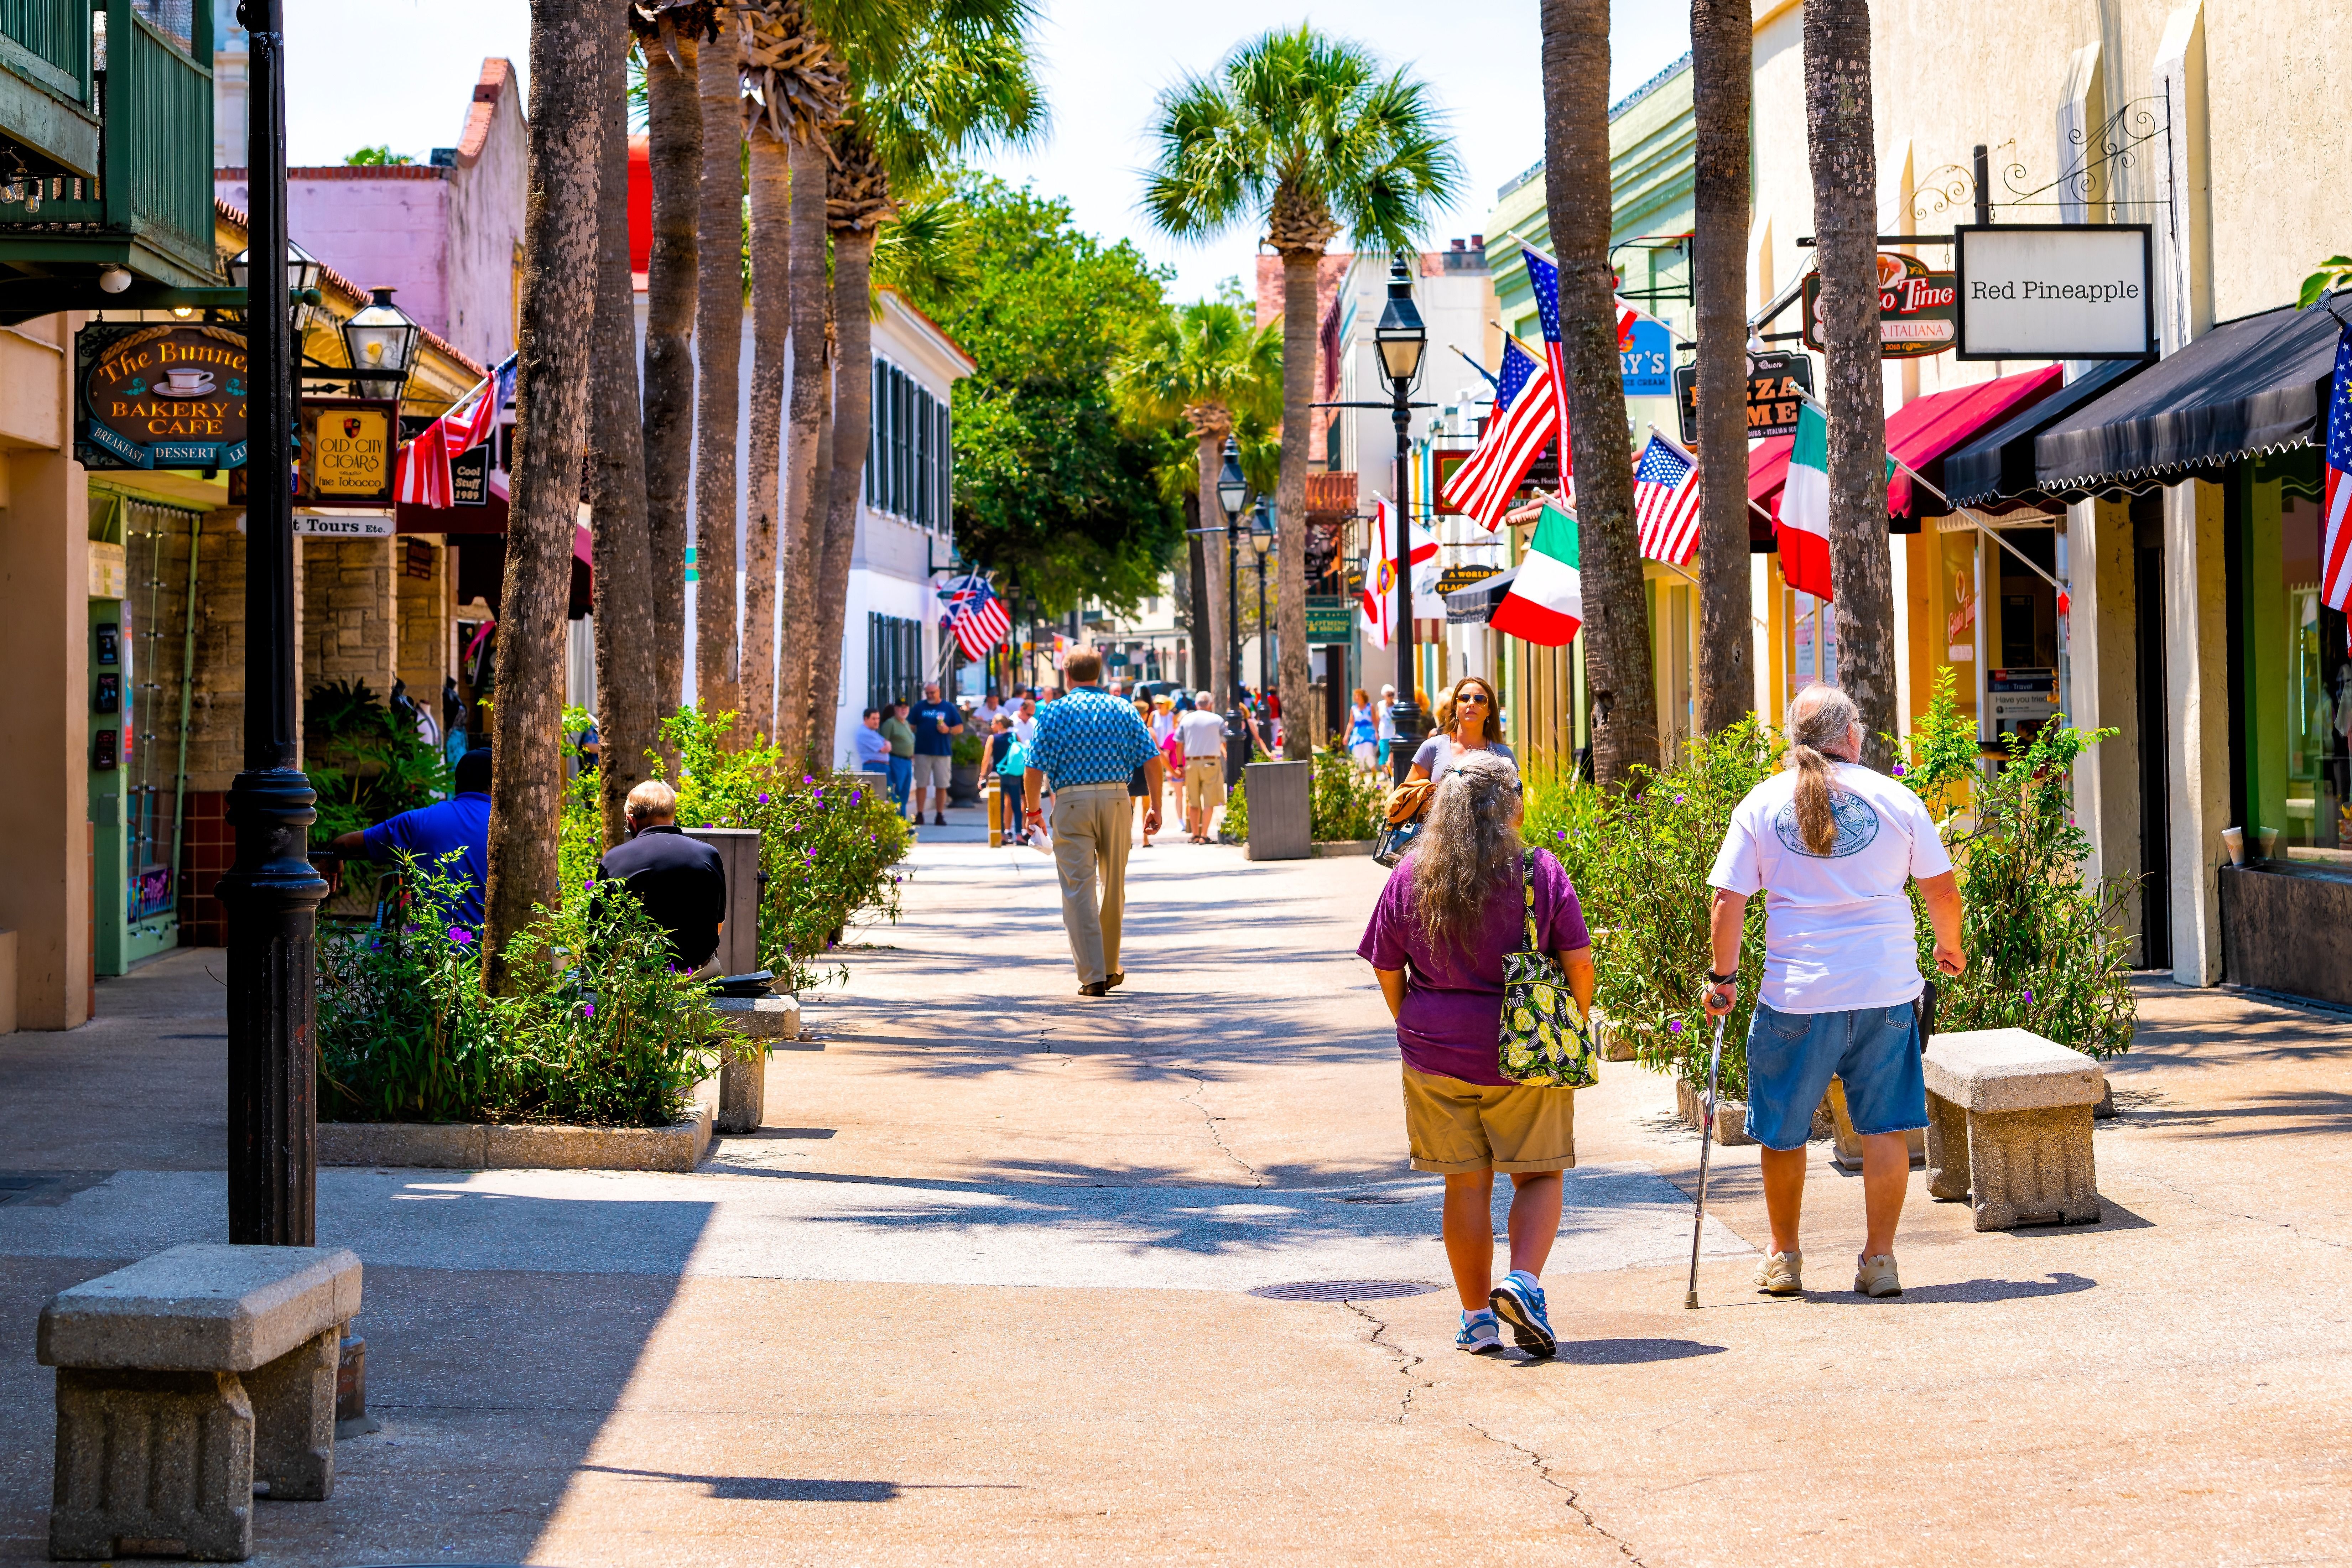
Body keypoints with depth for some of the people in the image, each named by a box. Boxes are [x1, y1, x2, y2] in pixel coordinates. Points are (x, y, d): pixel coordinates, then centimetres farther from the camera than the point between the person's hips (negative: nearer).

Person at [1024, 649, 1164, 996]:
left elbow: (1035, 768, -4)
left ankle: (1093, 977, -9)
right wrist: (1156, 807, 11)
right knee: (1114, 887, 16)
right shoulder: (1123, 709, 8)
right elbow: (1152, 761, 3)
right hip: (1116, 799, 3)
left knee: (1079, 890, -1)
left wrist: (1033, 810, 9)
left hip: (1072, 802, -3)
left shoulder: (1054, 712, 0)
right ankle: (1110, 969, 27)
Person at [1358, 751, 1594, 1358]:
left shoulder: (1410, 877, 0)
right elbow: (1579, 962, -7)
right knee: (1538, 1174, 10)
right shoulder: (1541, 873, -6)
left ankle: (1477, 1318, 13)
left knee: (1467, 1183, 10)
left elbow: (1387, 969, 5)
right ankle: (1524, 1280, -12)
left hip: (1437, 1056, 2)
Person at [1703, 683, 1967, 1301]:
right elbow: (1941, 888, 5)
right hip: (1886, 989, 0)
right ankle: (1879, 1260, 7)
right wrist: (1950, 948, 23)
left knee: (1783, 1131, 14)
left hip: (1796, 994, 0)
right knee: (1885, 1126, 8)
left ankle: (1783, 1258, 24)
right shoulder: (1895, 798, 1)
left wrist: (1723, 977, 9)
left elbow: (1728, 902, -2)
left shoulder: (1761, 804, 1)